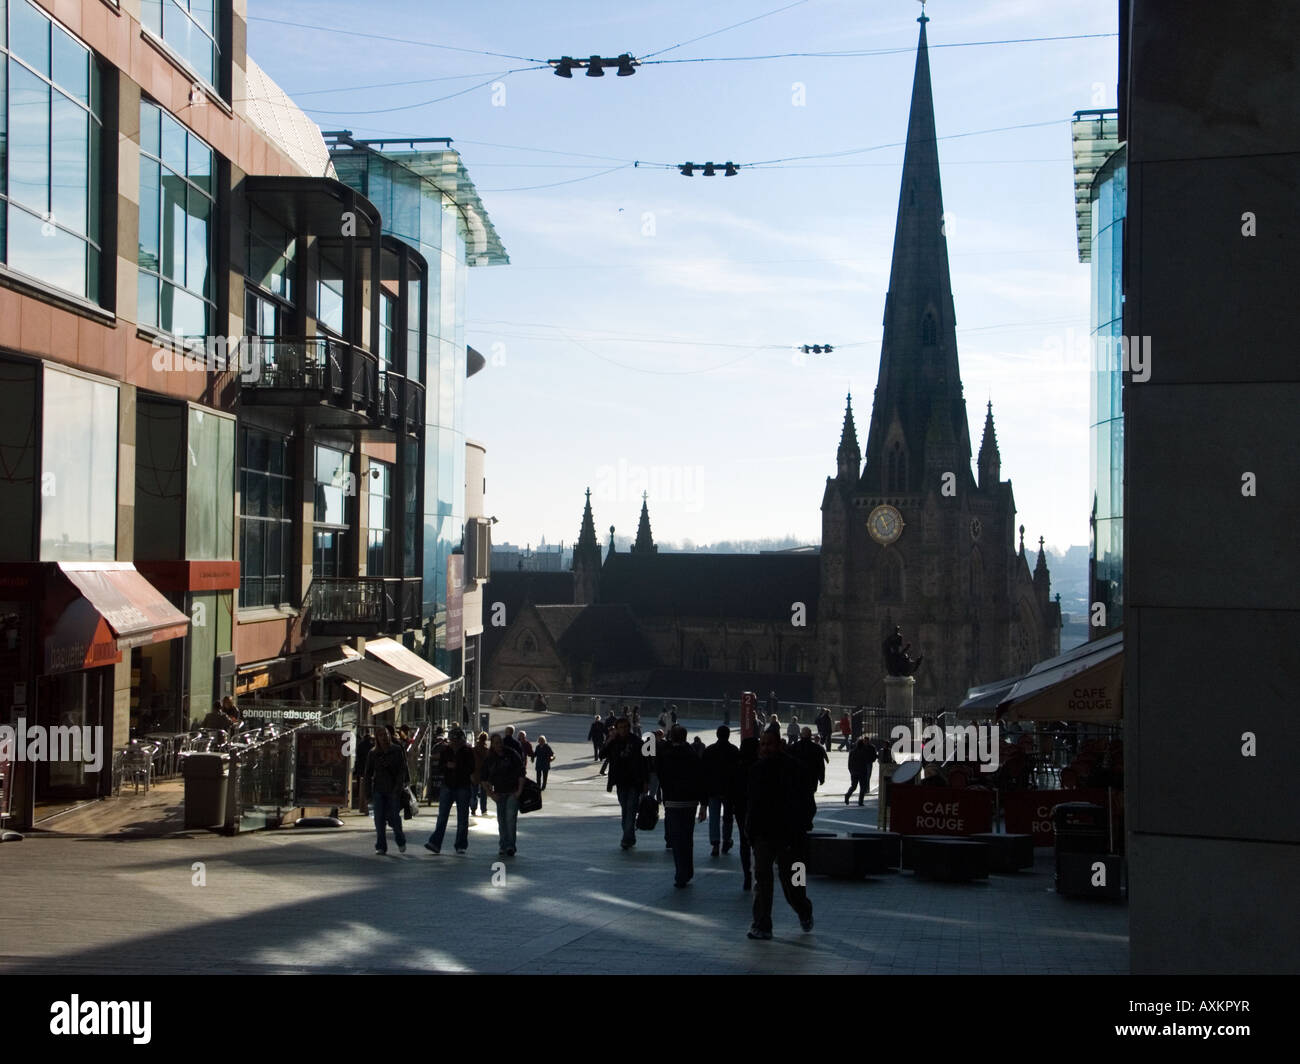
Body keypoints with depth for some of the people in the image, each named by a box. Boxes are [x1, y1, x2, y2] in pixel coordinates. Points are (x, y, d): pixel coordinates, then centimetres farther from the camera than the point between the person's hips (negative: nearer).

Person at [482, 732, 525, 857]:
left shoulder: (512, 755, -5)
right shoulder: (489, 759, 4)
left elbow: (521, 773, -4)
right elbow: (485, 778, 11)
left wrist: (519, 791, -10)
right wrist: (490, 794, 2)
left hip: (513, 792, -4)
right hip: (499, 794, 4)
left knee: (511, 818, -14)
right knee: (501, 821, 5)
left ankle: (510, 846, -14)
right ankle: (503, 846, 13)